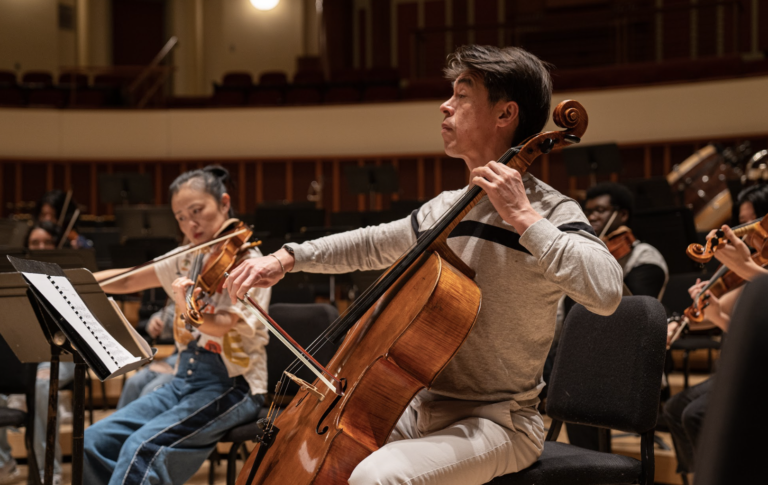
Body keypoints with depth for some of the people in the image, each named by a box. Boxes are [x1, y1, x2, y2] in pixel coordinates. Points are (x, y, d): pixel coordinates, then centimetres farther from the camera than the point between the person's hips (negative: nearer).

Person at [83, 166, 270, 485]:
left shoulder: (248, 262, -9)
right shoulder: (186, 259, 11)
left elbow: (225, 326, -23)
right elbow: (127, 282, 13)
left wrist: (187, 311, -43)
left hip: (232, 386, -7)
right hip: (185, 379, 7)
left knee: (142, 447, -28)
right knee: (95, 441, -9)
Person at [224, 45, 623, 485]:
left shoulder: (550, 211, -13)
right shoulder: (446, 209, 10)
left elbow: (606, 290, -31)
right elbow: (371, 246, 25)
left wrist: (522, 217, -28)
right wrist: (289, 258, 14)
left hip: (498, 423, -8)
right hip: (426, 410, 8)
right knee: (305, 442, 7)